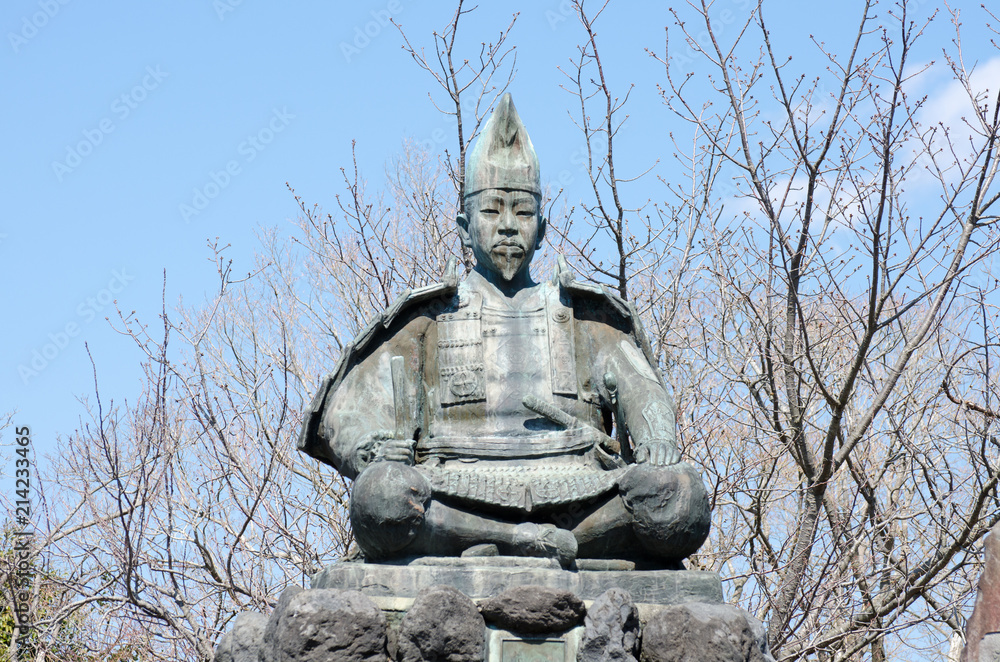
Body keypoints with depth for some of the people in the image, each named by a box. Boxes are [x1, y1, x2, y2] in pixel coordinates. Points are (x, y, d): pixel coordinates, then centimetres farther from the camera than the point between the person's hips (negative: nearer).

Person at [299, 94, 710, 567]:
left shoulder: (586, 319, 28)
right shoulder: (428, 320, 23)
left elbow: (642, 392, 18)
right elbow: (347, 413, 15)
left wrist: (658, 448, -7)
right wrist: (379, 452, -9)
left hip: (574, 491, 1)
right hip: (460, 496, -1)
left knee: (681, 494, -31)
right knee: (380, 495, -36)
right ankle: (541, 544, -28)